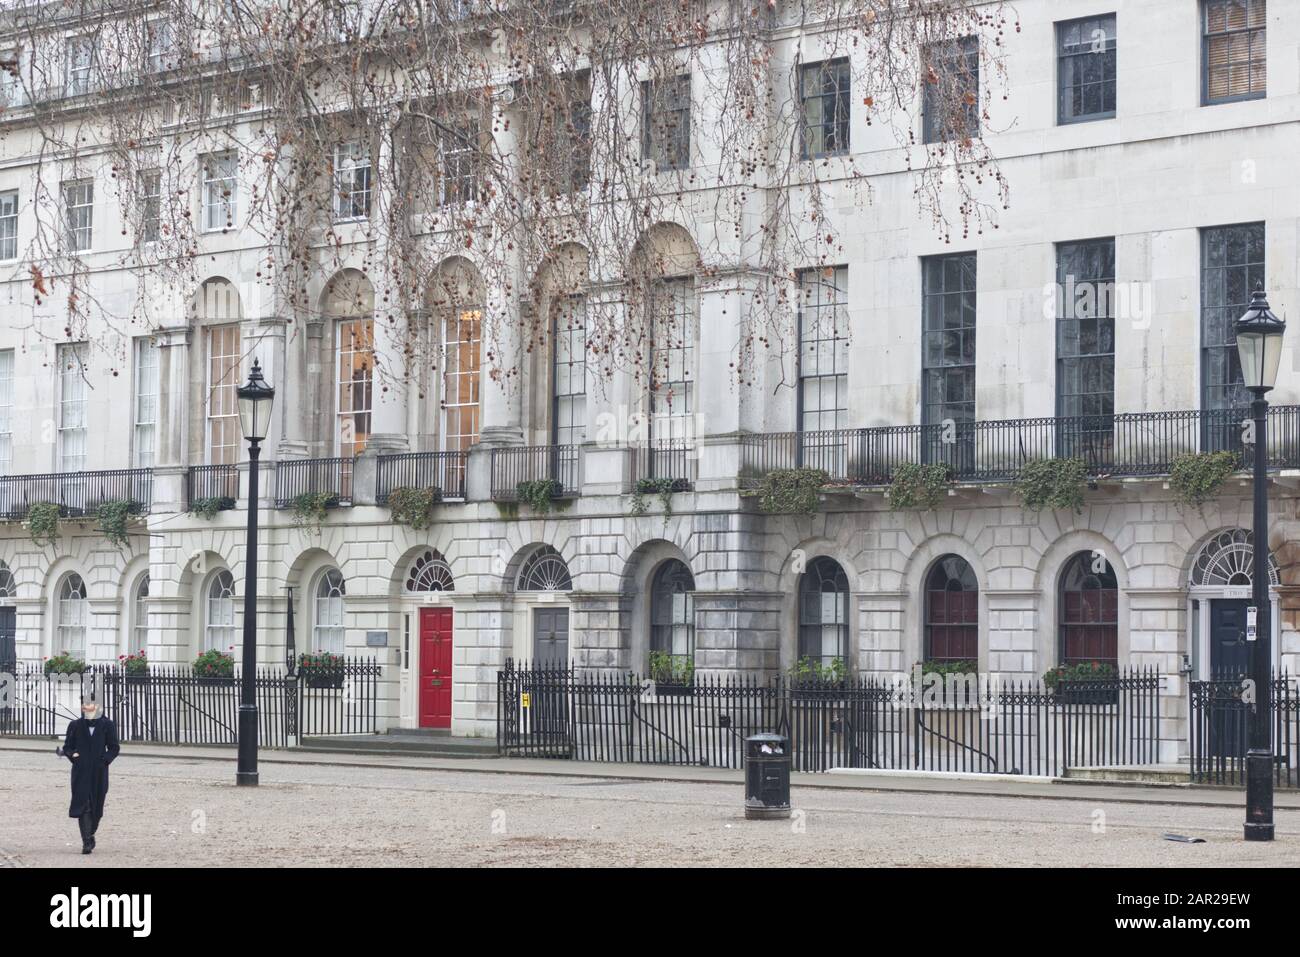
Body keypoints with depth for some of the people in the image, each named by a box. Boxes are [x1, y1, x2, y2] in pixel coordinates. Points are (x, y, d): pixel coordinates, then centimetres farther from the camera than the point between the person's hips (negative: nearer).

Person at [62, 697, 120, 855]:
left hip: (99, 772, 1)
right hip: (81, 771, -1)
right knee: (83, 805, -10)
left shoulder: (107, 725, 3)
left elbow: (114, 747, 7)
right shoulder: (76, 725, 5)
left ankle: (90, 834, 32)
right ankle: (87, 842, -11)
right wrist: (72, 755, -8)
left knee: (96, 806, 8)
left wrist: (105, 760, -9)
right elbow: (67, 747, 12)